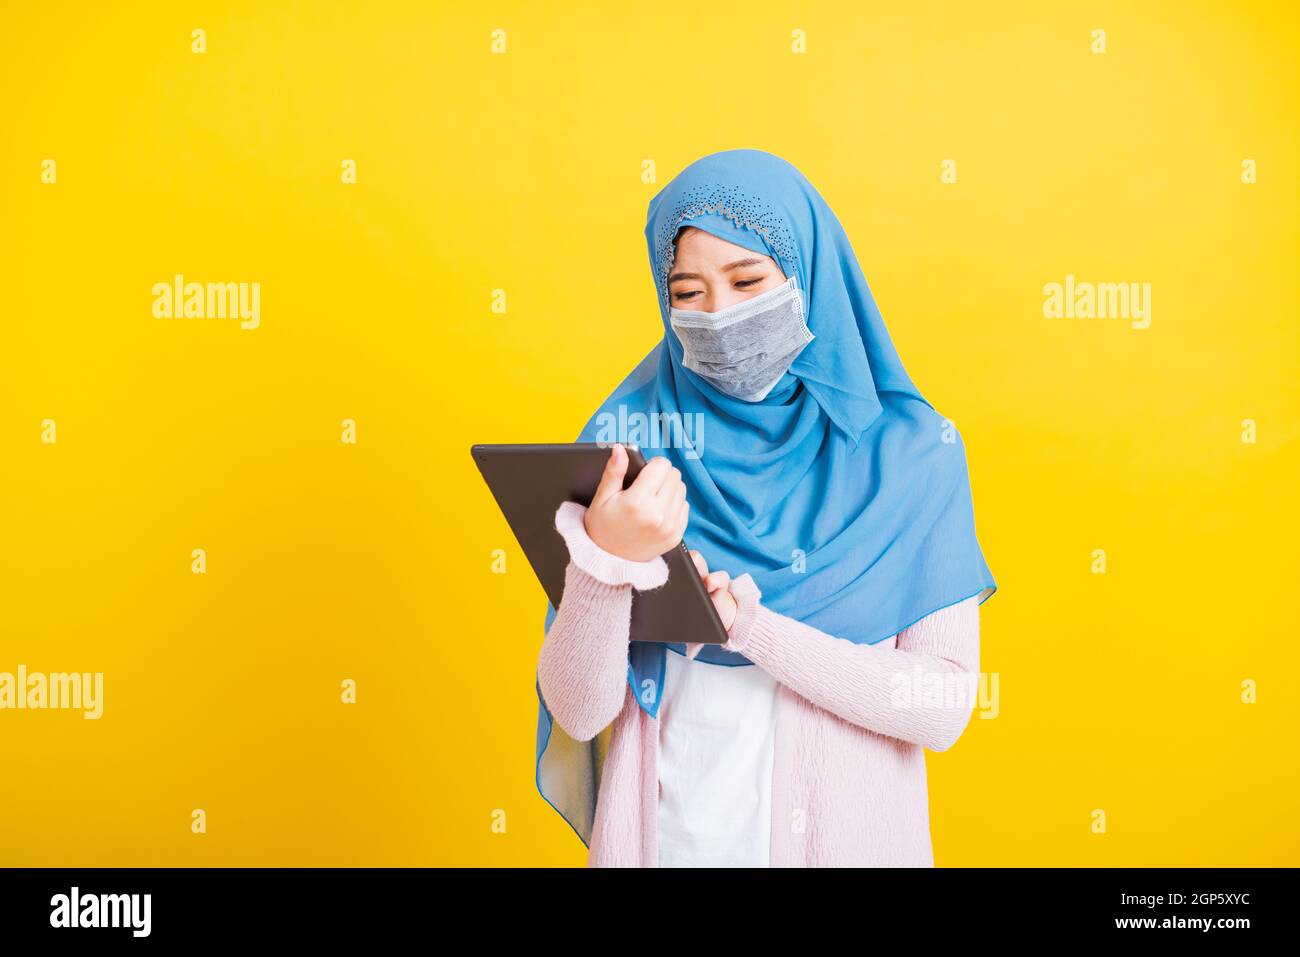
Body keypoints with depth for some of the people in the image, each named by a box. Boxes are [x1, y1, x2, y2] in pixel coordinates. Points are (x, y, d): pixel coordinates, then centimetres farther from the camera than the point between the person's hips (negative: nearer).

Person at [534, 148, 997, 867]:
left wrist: (751, 627, -21)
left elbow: (944, 710, -13)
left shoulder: (912, 450, -9)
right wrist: (605, 561, -29)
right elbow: (579, 711, -12)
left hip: (846, 830, 0)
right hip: (666, 828, 1)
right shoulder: (627, 438, -7)